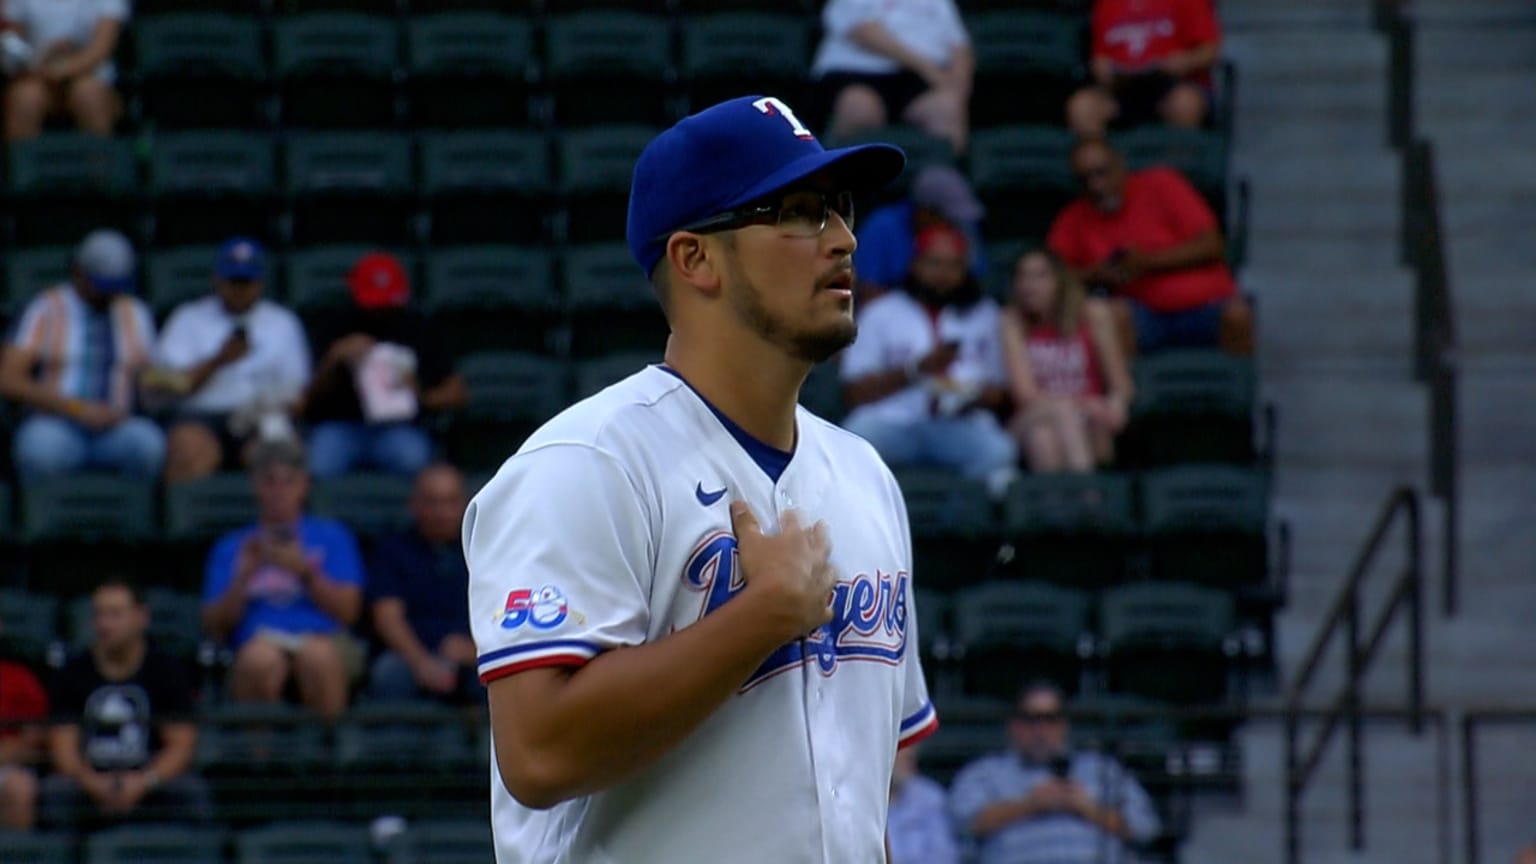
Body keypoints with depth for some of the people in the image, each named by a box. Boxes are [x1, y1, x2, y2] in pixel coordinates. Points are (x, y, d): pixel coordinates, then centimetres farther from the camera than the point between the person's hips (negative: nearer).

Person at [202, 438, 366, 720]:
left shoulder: (332, 537, 22)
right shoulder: (231, 547, 25)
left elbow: (348, 610, 9)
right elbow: (215, 626, 14)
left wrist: (304, 571, -3)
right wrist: (244, 577, 0)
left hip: (322, 636, 0)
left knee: (317, 654, -39)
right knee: (260, 658, -39)